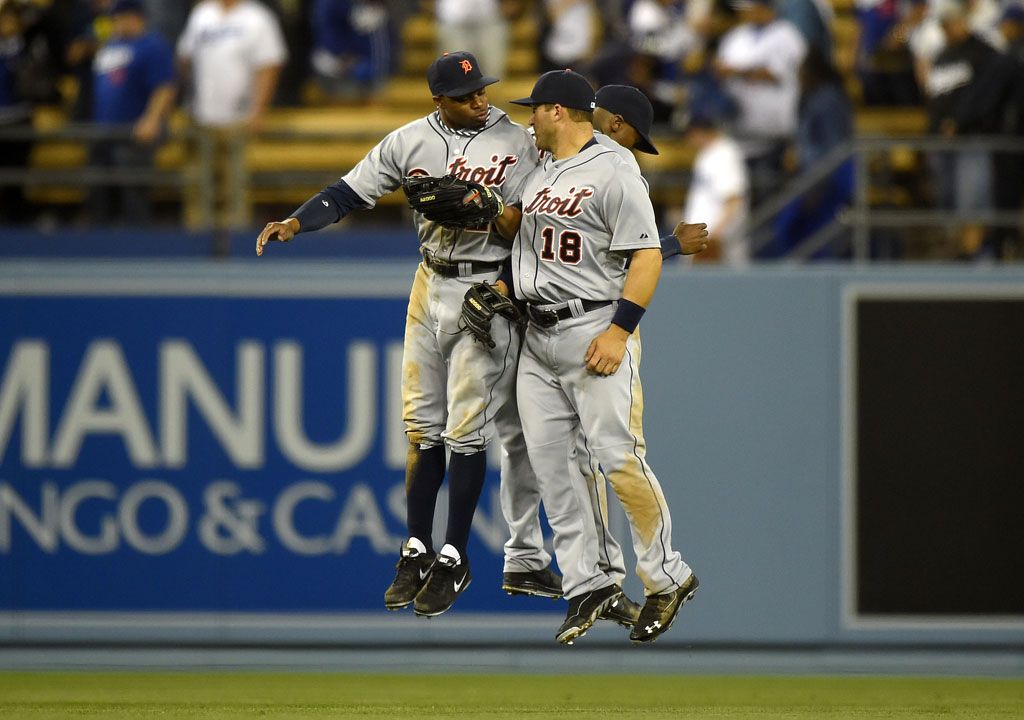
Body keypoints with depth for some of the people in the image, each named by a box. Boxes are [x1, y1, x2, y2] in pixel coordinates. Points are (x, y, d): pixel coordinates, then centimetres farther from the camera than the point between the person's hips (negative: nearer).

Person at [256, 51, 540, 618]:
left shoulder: (516, 144, -8)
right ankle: (417, 551, 17)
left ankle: (454, 558, 8)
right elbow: (349, 193, 3)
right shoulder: (410, 142, 2)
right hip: (430, 286, 4)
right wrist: (295, 224, -12)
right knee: (421, 424, 8)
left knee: (466, 430, -2)